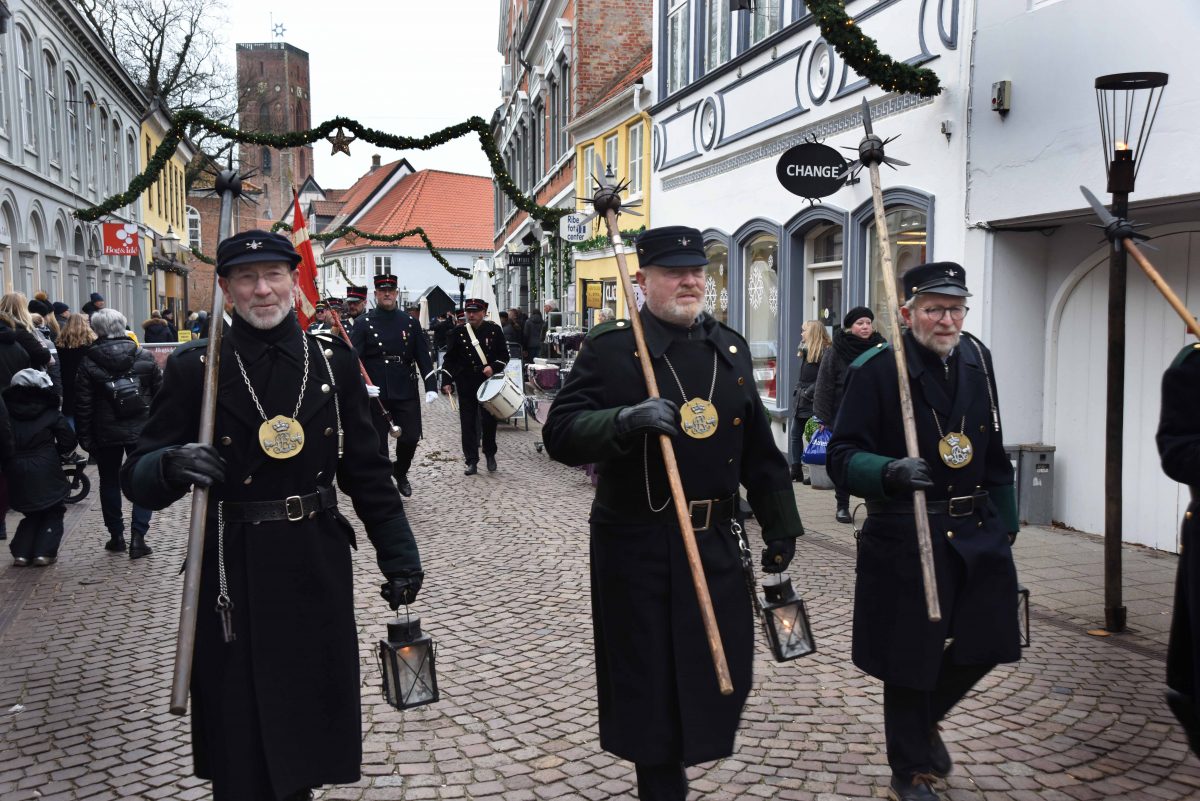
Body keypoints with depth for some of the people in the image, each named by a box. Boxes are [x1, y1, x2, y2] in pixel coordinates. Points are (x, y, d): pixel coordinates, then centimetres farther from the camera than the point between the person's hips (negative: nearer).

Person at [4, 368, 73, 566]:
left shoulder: (7, 414, 4)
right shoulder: (51, 414, -3)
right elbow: (68, 442, -5)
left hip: (16, 474, 3)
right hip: (46, 473, -3)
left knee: (32, 513, 22)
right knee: (53, 513, 14)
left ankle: (21, 552, 11)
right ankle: (44, 552, 0)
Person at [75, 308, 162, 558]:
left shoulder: (88, 362, -5)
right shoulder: (144, 357, -2)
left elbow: (83, 405, -5)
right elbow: (160, 394, 2)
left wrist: (85, 437, 2)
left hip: (106, 434, 0)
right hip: (141, 431, 0)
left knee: (109, 482, 15)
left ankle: (116, 536, 20)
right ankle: (138, 535, -3)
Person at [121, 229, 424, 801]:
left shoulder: (334, 362, 2)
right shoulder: (193, 368, -4)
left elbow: (366, 471, 6)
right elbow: (137, 480, -5)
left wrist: (400, 557, 4)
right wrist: (172, 465, -28)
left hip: (318, 569, 2)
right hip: (233, 575, -2)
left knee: (313, 717, 16)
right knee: (241, 745, 9)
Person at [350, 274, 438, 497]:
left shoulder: (410, 322, 7)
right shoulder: (364, 323, 0)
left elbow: (423, 356, 5)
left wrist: (431, 386, -4)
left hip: (406, 392, 2)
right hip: (376, 393, -2)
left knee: (411, 437, 2)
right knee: (378, 443, 3)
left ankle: (400, 472, 31)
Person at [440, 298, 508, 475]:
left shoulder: (494, 330, 0)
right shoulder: (458, 333, 1)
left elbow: (504, 355, 3)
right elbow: (450, 359, 2)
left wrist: (493, 367, -16)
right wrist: (447, 382, -7)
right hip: (466, 386, 0)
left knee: (490, 420, 6)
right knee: (468, 424, 1)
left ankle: (490, 454, 28)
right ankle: (472, 462, 7)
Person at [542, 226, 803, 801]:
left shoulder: (730, 348, 11)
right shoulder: (609, 348, -5)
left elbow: (758, 450, 15)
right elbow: (560, 434, -13)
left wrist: (780, 527, 15)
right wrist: (626, 420, -30)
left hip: (716, 543, 5)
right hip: (636, 550, -4)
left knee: (724, 673, 11)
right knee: (650, 684, 5)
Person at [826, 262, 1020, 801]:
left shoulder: (977, 359, 7)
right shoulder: (875, 370, -12)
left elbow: (993, 450, 16)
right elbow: (843, 458, -14)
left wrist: (1005, 522, 16)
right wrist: (889, 472, -33)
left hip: (977, 530, 6)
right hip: (906, 535, -6)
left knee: (989, 641, 11)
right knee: (910, 658, 5)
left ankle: (926, 717, 40)